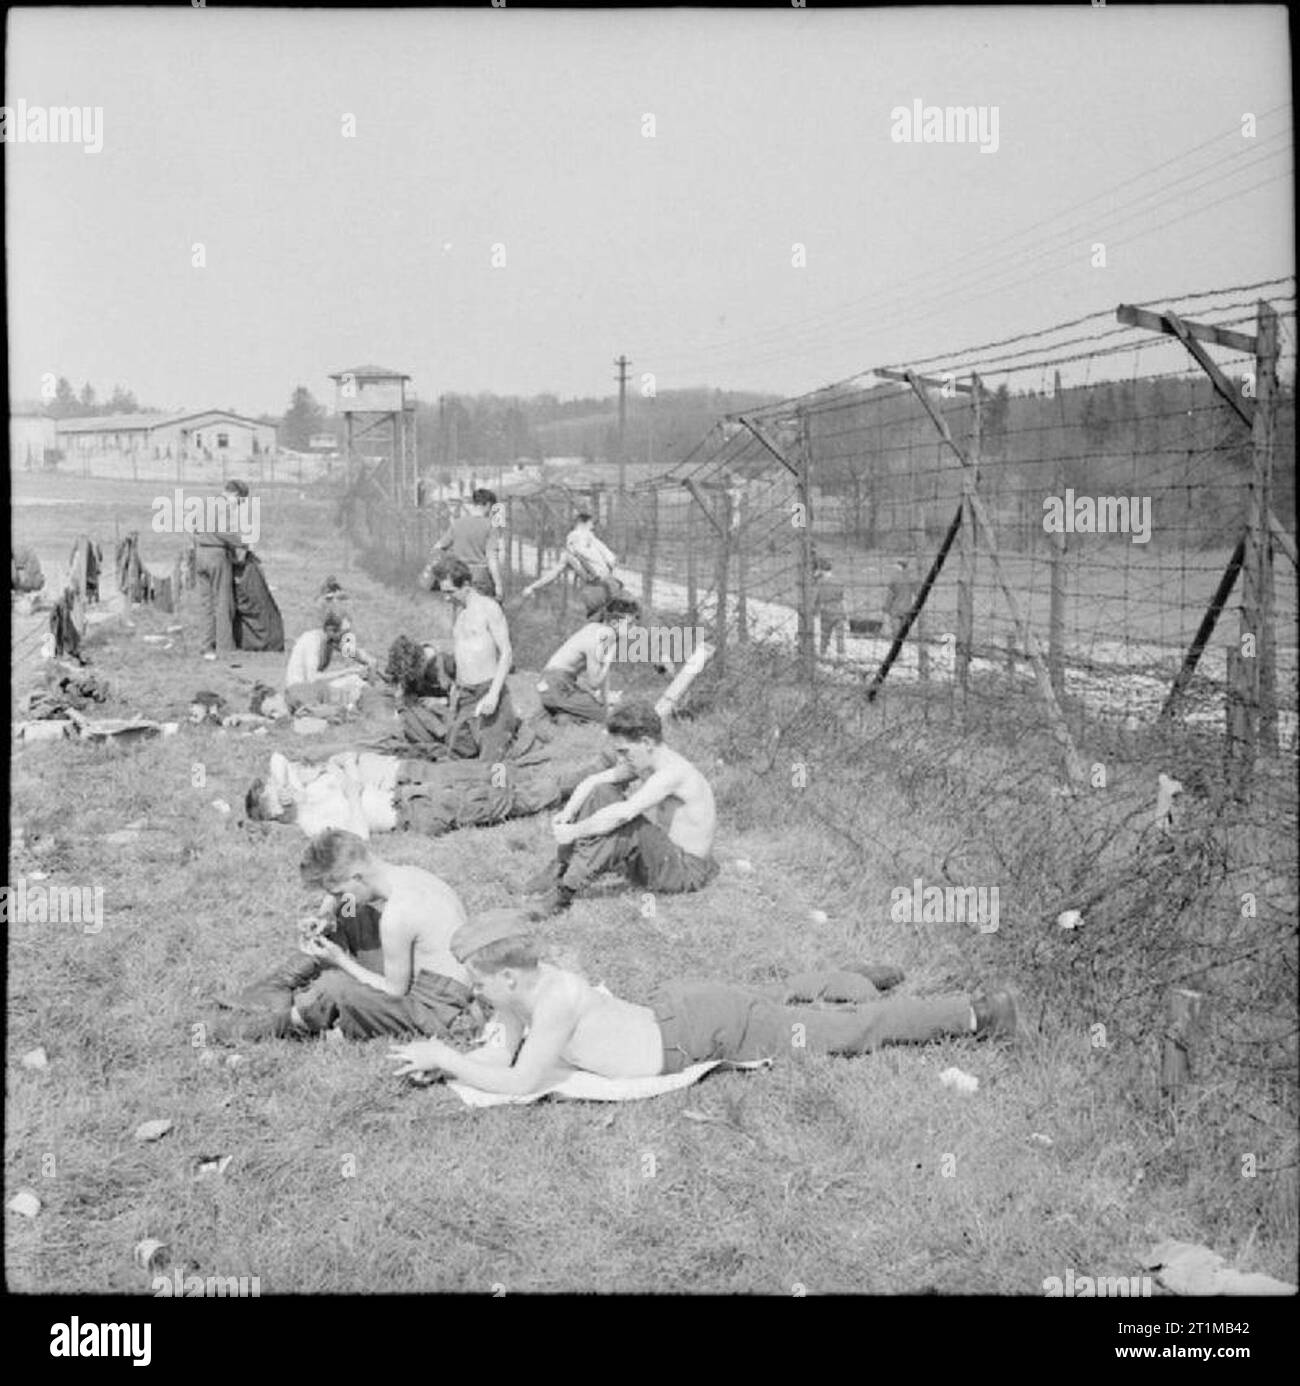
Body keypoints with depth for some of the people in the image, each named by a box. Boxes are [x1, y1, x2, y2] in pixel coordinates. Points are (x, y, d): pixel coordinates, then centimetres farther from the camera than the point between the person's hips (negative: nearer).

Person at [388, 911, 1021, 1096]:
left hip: (702, 1029, -7)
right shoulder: (523, 984, -4)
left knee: (849, 1030, 4)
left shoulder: (555, 1000, -29)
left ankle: (975, 1011, 16)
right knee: (772, 995, 35)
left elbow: (519, 1082, -29)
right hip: (675, 1007, 7)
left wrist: (445, 1058, -22)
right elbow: (499, 1054, 5)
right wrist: (436, 1061, -9)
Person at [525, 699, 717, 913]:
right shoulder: (642, 762, 1)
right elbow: (593, 781, 5)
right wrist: (568, 812, -12)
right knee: (602, 793, 1)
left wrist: (574, 831, -30)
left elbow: (623, 814, -36)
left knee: (620, 822, -32)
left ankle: (566, 890, -24)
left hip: (685, 870, -9)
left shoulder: (673, 772, -28)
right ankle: (561, 867, 0)